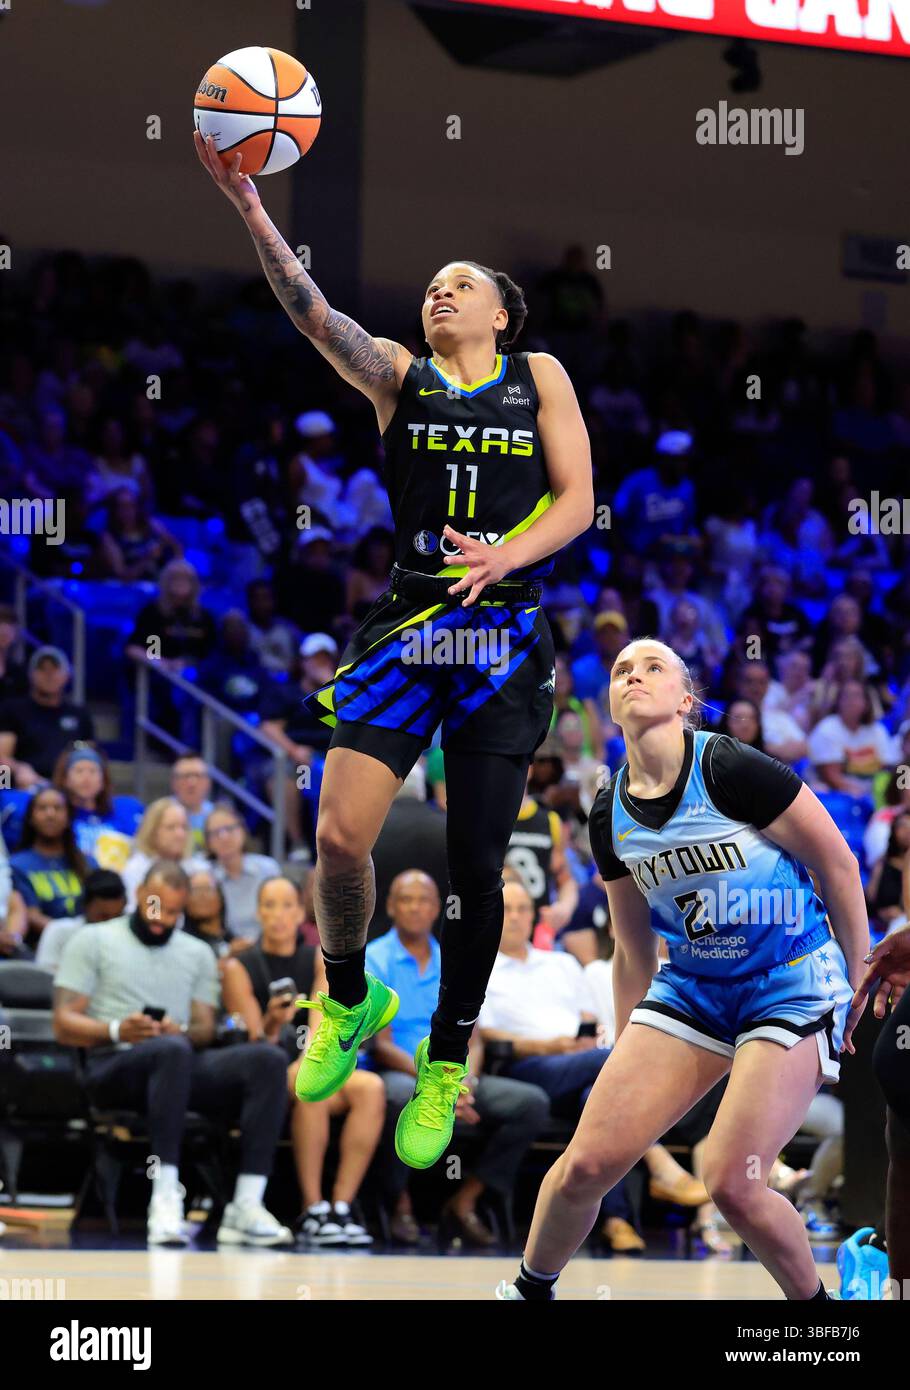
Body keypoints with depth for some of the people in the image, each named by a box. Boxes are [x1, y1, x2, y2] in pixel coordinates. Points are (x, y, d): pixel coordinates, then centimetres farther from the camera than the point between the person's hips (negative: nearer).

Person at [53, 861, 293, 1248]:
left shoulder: (198, 953, 24)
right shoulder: (92, 942, 11)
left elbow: (206, 1030, 14)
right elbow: (64, 1025, 3)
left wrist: (183, 1033, -11)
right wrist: (117, 1031, -17)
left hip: (182, 1069, 4)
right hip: (114, 1066, -4)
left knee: (267, 1059, -24)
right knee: (171, 1051, -40)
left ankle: (246, 1208, -34)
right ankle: (165, 1200, -47)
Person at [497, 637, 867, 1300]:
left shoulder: (730, 770, -16)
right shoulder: (611, 815, 3)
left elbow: (840, 866, -8)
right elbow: (633, 952, 15)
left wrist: (855, 994, -1)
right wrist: (629, 1058, 18)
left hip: (795, 984, -5)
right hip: (693, 988, 5)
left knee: (734, 1183, -18)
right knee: (586, 1165, -5)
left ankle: (816, 1302, 9)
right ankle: (530, 1289, 20)